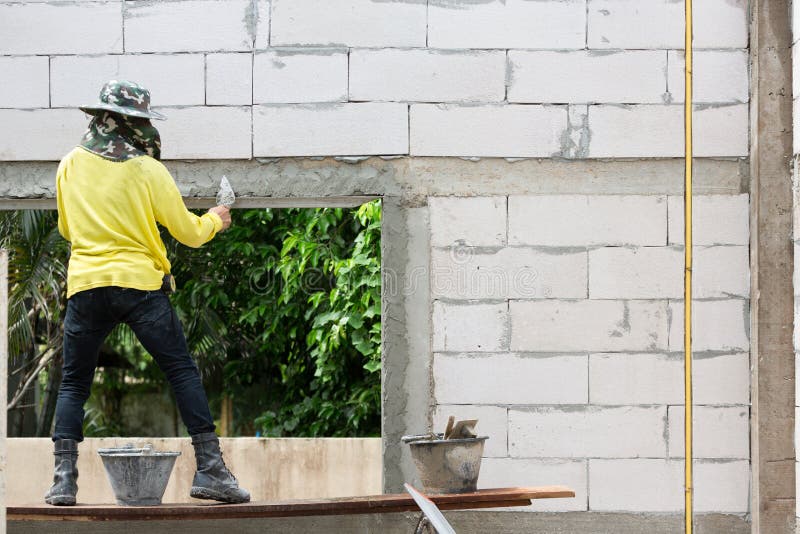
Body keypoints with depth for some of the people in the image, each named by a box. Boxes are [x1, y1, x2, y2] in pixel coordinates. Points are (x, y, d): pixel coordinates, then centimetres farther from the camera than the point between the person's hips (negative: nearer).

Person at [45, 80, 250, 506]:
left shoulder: (71, 165, 7)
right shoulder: (147, 171, -2)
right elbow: (189, 232, 4)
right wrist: (214, 220, 25)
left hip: (85, 286, 3)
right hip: (140, 284, -3)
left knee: (73, 384, 11)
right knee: (183, 372, 3)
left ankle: (64, 478, -2)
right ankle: (209, 469, -4)